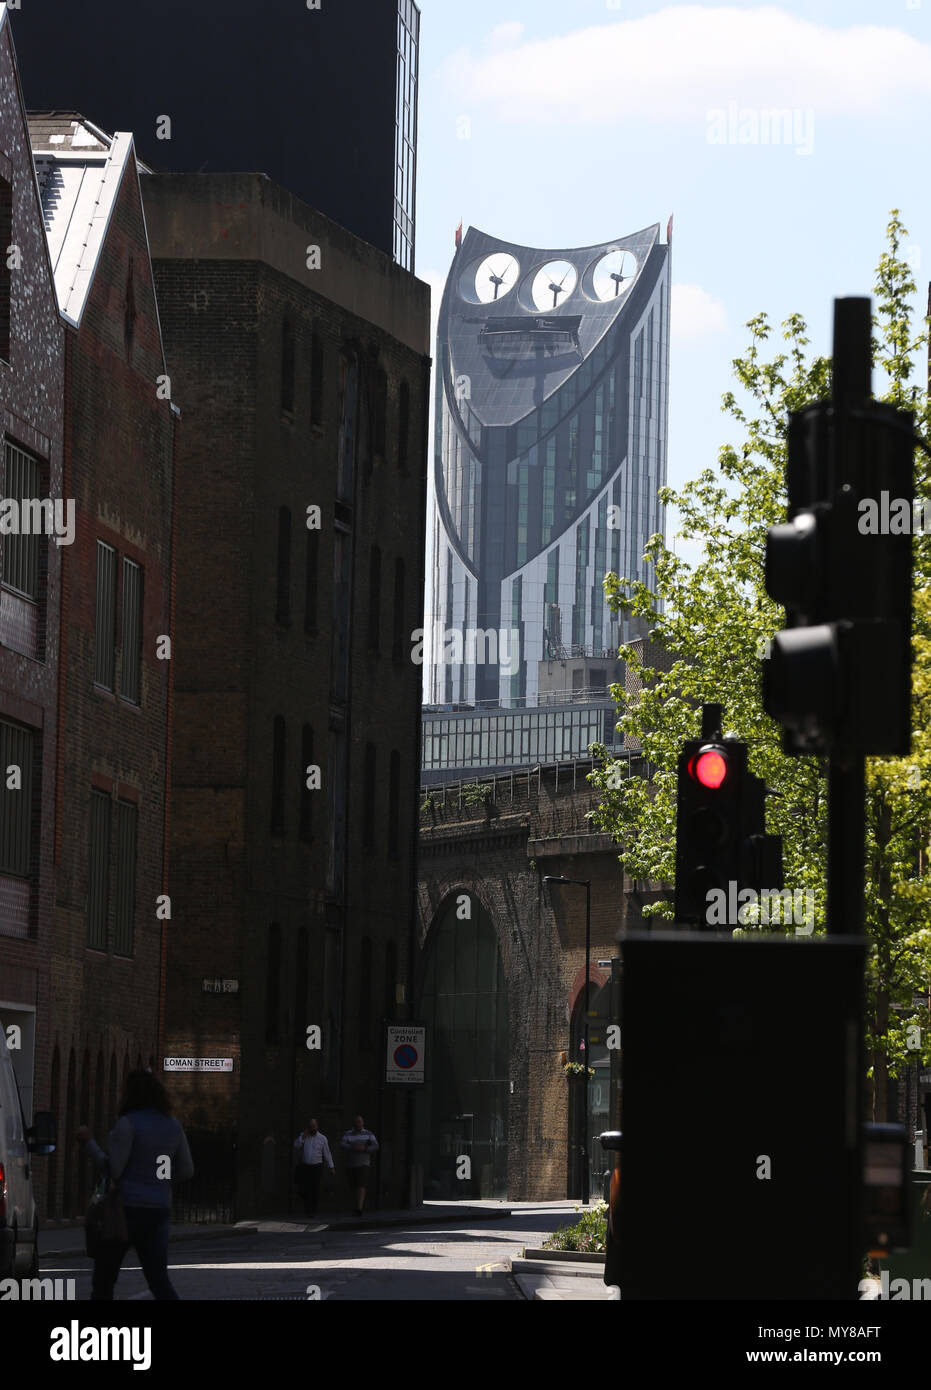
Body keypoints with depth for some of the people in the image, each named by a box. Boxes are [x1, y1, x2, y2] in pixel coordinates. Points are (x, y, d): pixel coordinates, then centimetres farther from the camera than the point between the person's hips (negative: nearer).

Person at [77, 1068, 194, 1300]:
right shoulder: (173, 1126, 8)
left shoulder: (128, 1124, -12)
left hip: (126, 1209, -6)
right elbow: (186, 1171, 11)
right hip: (158, 1211, 6)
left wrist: (89, 1143, -4)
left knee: (103, 1280, 6)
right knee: (159, 1280, 2)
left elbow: (112, 1170, -14)